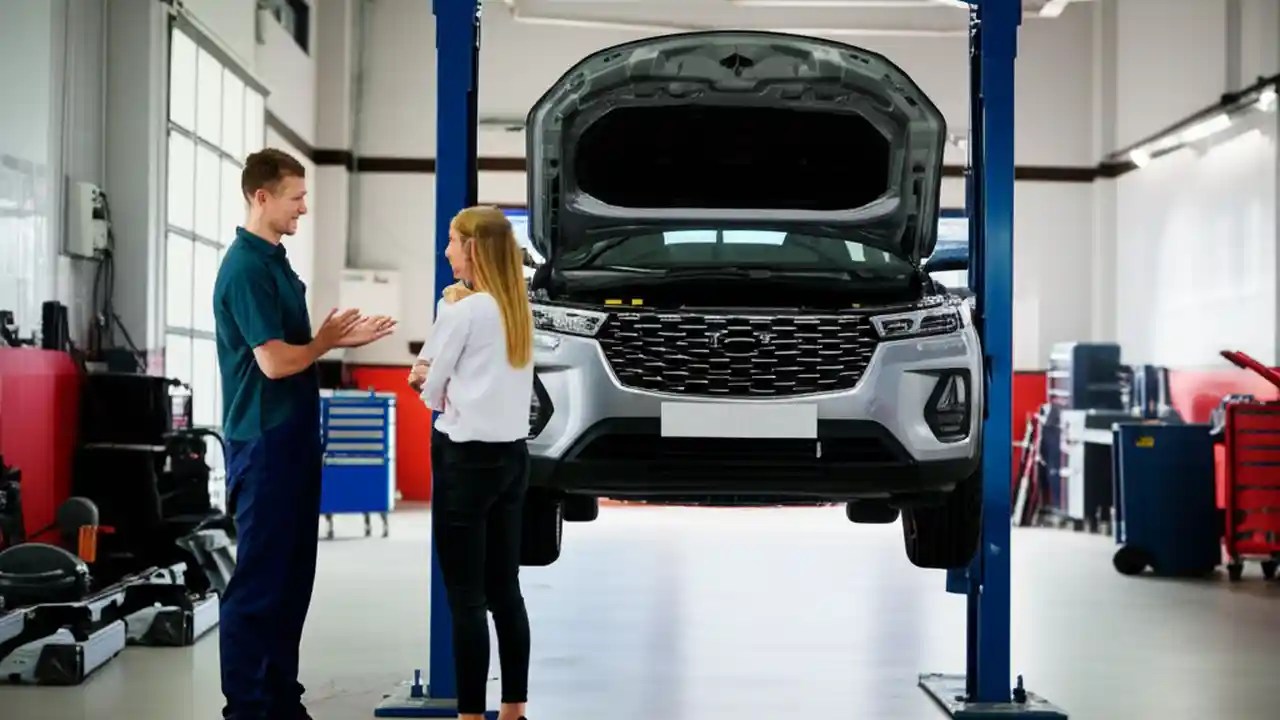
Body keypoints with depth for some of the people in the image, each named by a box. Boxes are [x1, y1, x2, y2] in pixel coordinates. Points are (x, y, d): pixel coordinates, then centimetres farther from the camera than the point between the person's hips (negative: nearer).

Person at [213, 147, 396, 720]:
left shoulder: (276, 261, 14)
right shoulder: (246, 269, -16)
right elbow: (274, 361, -21)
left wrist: (344, 339, 5)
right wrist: (326, 342, -5)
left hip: (293, 438, 10)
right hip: (263, 442, -9)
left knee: (292, 577, 13)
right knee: (259, 580, -4)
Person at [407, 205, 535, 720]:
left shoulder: (463, 309, -12)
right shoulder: (519, 309, 10)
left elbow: (431, 392, -4)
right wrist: (432, 376, 2)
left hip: (467, 459, -8)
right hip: (512, 455, 8)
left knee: (466, 598, -3)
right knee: (505, 592, 11)